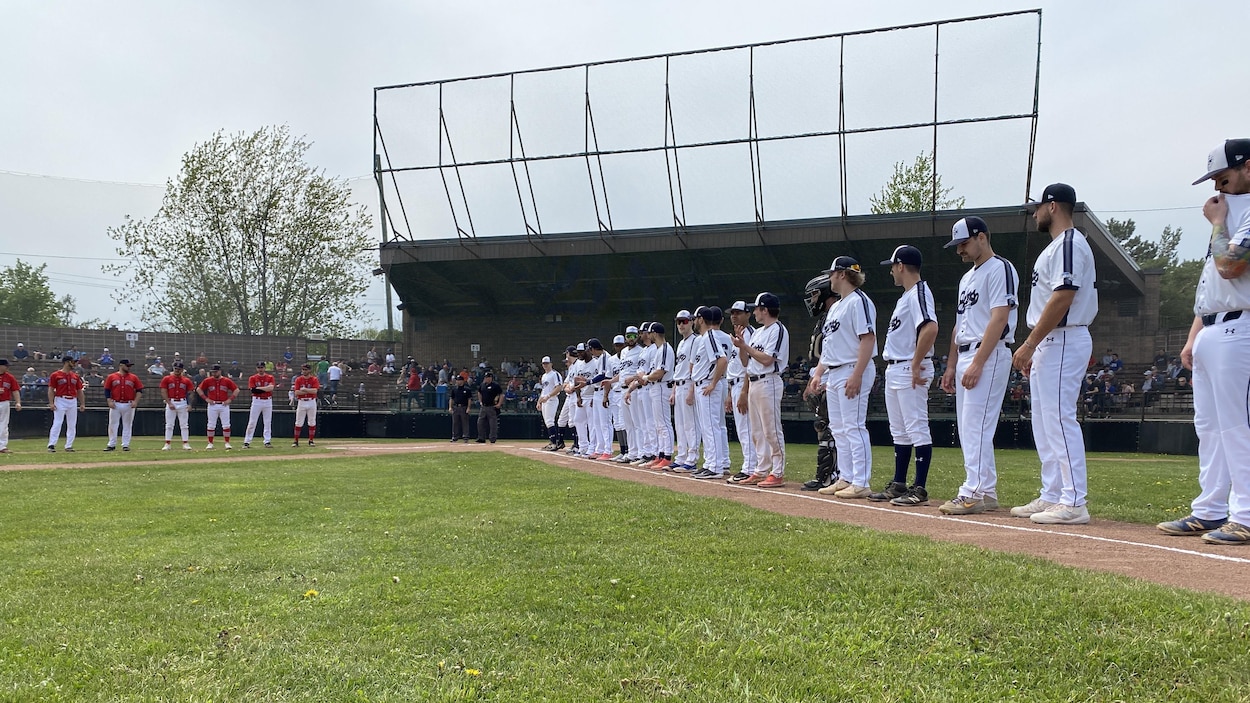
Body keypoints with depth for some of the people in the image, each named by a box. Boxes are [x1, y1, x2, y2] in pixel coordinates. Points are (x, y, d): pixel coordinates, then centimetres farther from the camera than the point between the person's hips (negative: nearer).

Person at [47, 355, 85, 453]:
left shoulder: (75, 376, 14)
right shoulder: (55, 375, -1)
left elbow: (79, 391, 15)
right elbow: (51, 390, -4)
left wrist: (82, 404, 7)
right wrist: (51, 403, -13)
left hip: (73, 402, 5)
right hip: (60, 401, -5)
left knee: (72, 425, 5)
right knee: (57, 423, -10)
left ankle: (69, 446, 11)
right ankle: (51, 445, -7)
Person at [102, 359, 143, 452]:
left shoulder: (133, 377, 6)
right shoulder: (111, 377, 5)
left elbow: (139, 390, 5)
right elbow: (107, 390, 4)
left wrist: (135, 401, -7)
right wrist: (109, 401, -7)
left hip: (129, 405, 0)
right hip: (115, 404, 0)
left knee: (127, 425, 2)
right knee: (112, 424, 2)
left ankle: (125, 445, 7)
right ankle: (111, 445, 8)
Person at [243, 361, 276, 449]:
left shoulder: (270, 377, 3)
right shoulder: (252, 378, 2)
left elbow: (271, 387, -15)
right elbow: (253, 390, -13)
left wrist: (258, 388, -14)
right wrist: (266, 388, -14)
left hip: (268, 401, 1)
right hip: (256, 401, -1)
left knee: (268, 422, 4)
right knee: (252, 423, -1)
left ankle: (267, 442, 9)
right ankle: (247, 442, 2)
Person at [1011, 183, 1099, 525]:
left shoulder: (1069, 243, -11)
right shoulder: (1054, 247, 21)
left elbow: (1062, 298, -21)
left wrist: (1029, 343, -21)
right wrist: (1032, 348, 19)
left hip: (1063, 342, -11)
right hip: (1047, 344, 11)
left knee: (1060, 419, -11)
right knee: (1044, 423, 12)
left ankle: (1074, 503, -9)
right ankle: (1051, 497, 18)